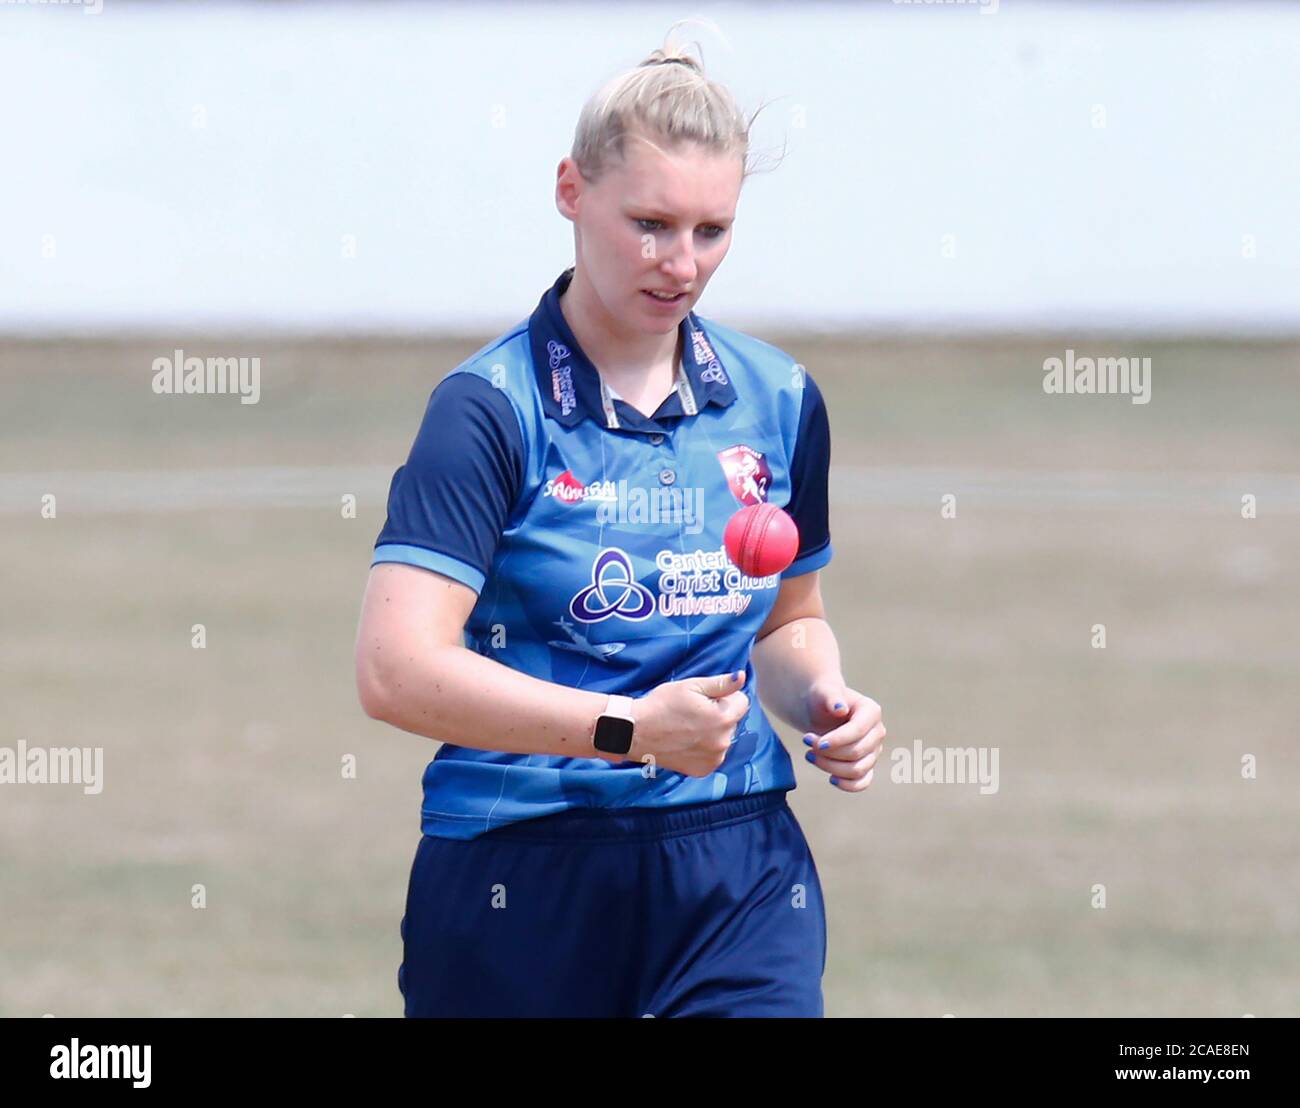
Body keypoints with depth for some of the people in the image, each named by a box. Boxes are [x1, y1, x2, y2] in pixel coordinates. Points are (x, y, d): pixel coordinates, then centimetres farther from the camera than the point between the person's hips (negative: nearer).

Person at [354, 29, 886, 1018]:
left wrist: (820, 701, 2)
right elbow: (396, 669, -21)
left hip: (738, 874, 3)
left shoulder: (780, 402, 8)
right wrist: (631, 730, -27)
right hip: (522, 881, -3)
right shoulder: (489, 408, -9)